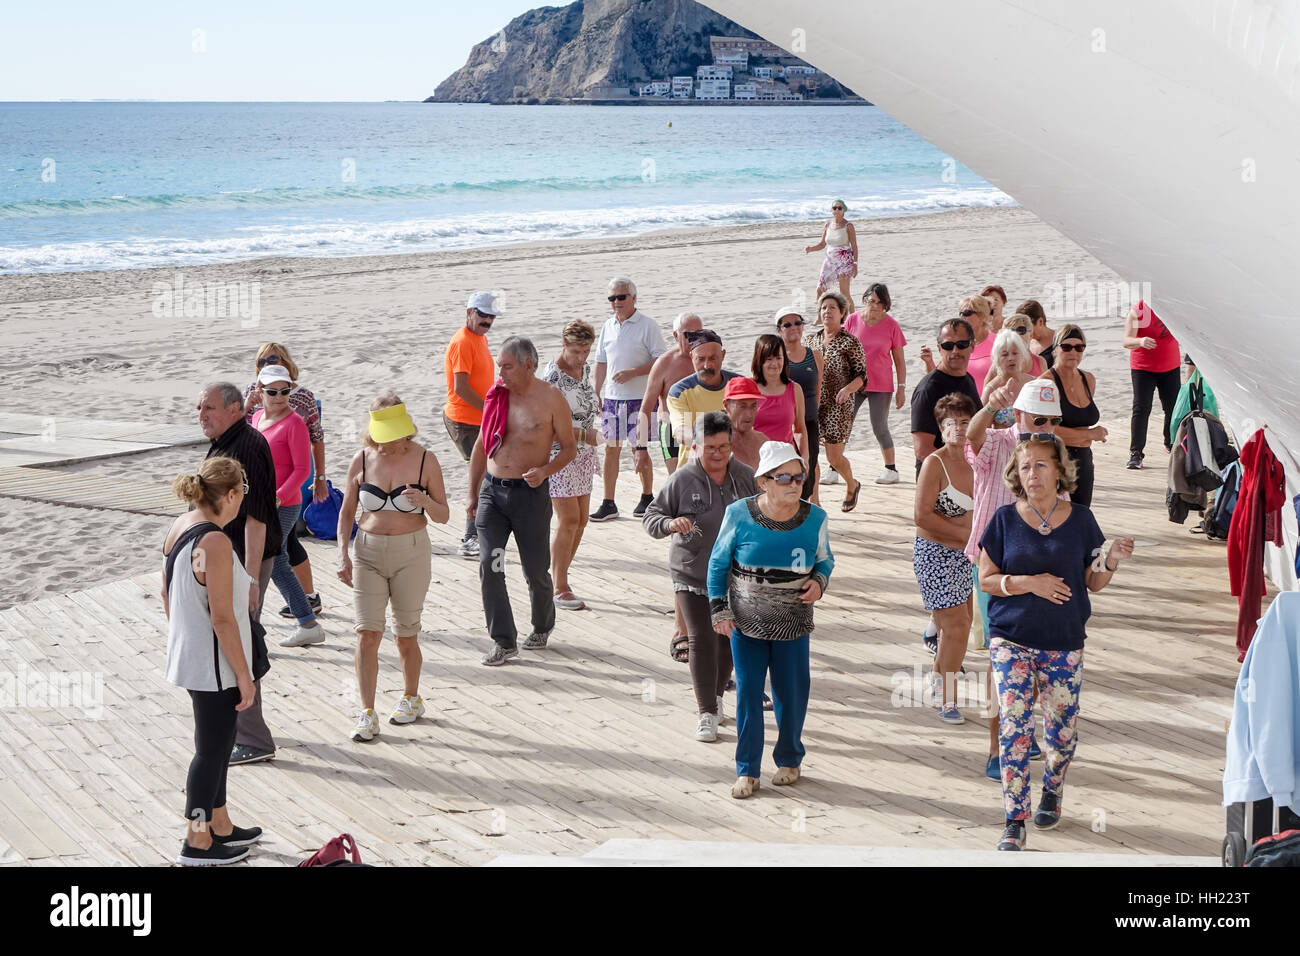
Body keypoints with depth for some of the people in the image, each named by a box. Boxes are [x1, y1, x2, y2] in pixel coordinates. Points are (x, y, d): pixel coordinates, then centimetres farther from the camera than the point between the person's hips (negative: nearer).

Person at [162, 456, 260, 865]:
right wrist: (244, 676, -17)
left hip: (188, 656, 9)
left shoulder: (179, 526, 2)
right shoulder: (215, 543, -26)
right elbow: (222, 618, -24)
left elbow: (167, 594, 13)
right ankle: (197, 843, 16)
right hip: (215, 665, -9)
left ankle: (220, 825, 35)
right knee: (212, 748, 5)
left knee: (218, 743, 22)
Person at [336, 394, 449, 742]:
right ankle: (367, 715, -3)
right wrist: (343, 554, -3)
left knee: (406, 636, 9)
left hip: (411, 553, -1)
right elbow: (347, 511, 8)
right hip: (368, 552, 1)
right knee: (367, 634, -7)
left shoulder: (424, 459, -6)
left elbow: (443, 516, -1)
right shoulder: (362, 460, -1)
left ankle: (411, 698, 32)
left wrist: (425, 501, -23)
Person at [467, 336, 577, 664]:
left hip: (530, 493, -3)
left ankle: (543, 627, 35)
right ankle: (503, 641, -2)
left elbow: (569, 448, -1)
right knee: (489, 566, -9)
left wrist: (545, 470, -20)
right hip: (492, 490, 3)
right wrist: (473, 494, 15)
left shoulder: (551, 399, -7)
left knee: (536, 570, 8)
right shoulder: (496, 395, 6)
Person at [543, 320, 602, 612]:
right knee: (568, 520, -10)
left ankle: (559, 579, 20)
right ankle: (559, 589, -3)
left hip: (583, 455, 8)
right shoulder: (552, 377, -18)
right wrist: (586, 435, -30)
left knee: (581, 521, 9)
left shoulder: (585, 369, 7)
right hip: (559, 454, -8)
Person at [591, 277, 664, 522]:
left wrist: (632, 373, -17)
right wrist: (596, 395, 13)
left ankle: (647, 497, 16)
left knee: (639, 448, -1)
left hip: (639, 398, -5)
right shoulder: (608, 326, 11)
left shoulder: (647, 325, -5)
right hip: (611, 398, 5)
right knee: (610, 448, 3)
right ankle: (608, 504, 7)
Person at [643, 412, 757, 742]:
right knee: (702, 640, -7)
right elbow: (651, 517, -5)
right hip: (692, 576, -3)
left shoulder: (746, 476, -1)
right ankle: (707, 713, -1)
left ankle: (717, 694, 36)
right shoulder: (681, 480, -11)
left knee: (729, 637, 14)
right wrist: (671, 523, -26)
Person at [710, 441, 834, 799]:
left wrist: (819, 582, -11)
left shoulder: (814, 518, -4)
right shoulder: (739, 514, -9)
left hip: (793, 625, 1)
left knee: (791, 696, 8)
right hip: (746, 624, -1)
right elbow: (718, 563, 2)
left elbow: (825, 560, 11)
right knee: (748, 695, 4)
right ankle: (747, 771, 16)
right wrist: (719, 609, -3)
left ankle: (789, 760, 31)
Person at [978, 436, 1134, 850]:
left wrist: (1111, 561, -12)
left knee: (1061, 729, 8)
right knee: (1013, 727, -10)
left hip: (1065, 643, 1)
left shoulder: (1080, 519, 3)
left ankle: (1052, 790, 38)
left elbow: (1093, 582, 9)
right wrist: (1029, 583, -15)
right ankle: (1015, 821, -4)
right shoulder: (1005, 519, 0)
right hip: (1012, 640, -1)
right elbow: (986, 580, 1)